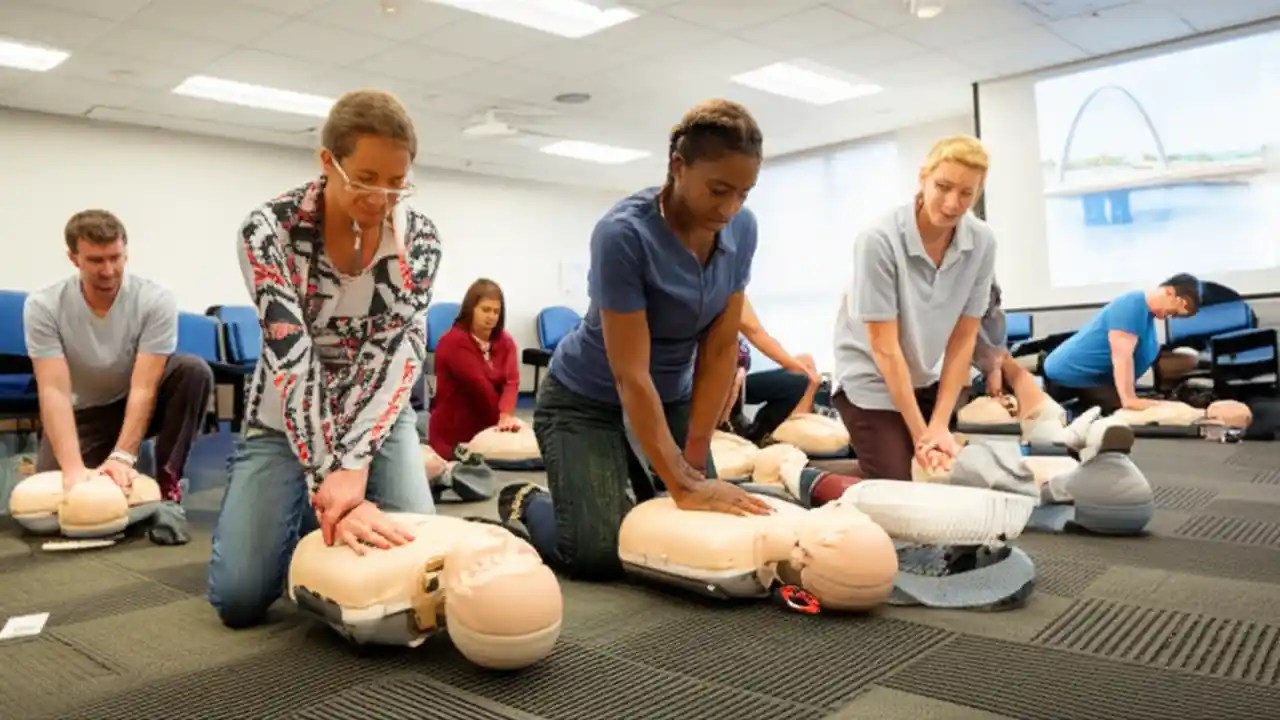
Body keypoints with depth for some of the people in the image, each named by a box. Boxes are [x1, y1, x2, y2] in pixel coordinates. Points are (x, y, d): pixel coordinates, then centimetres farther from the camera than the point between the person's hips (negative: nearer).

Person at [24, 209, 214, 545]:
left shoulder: (155, 300, -23)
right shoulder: (43, 306, -19)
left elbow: (143, 388, -26)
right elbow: (54, 392, -26)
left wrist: (123, 456, -37)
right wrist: (73, 466, -38)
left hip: (137, 405, 0)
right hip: (82, 414, 1)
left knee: (193, 371, -30)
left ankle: (167, 489, -23)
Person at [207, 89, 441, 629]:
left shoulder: (419, 239, -14)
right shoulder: (268, 230, -21)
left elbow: (398, 354, -23)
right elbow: (292, 360, -30)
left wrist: (353, 468, -37)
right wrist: (330, 482, -38)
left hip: (380, 417, 2)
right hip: (286, 418, -1)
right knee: (240, 597, -10)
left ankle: (325, 515, 19)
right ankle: (303, 516, 22)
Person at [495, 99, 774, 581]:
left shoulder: (742, 230, -12)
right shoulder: (623, 234, -30)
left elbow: (721, 348, -10)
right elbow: (631, 375, -30)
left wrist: (695, 461, -12)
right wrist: (681, 485, -31)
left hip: (672, 394, 6)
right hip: (587, 398, -5)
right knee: (599, 553, -13)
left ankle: (633, 489, 31)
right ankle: (525, 506, 18)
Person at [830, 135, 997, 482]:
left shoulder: (982, 243, -12)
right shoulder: (879, 239, -25)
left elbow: (963, 339, -7)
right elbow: (885, 347, -22)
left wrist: (940, 425, -12)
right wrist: (921, 433, -19)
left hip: (926, 381, 5)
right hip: (871, 381, -5)